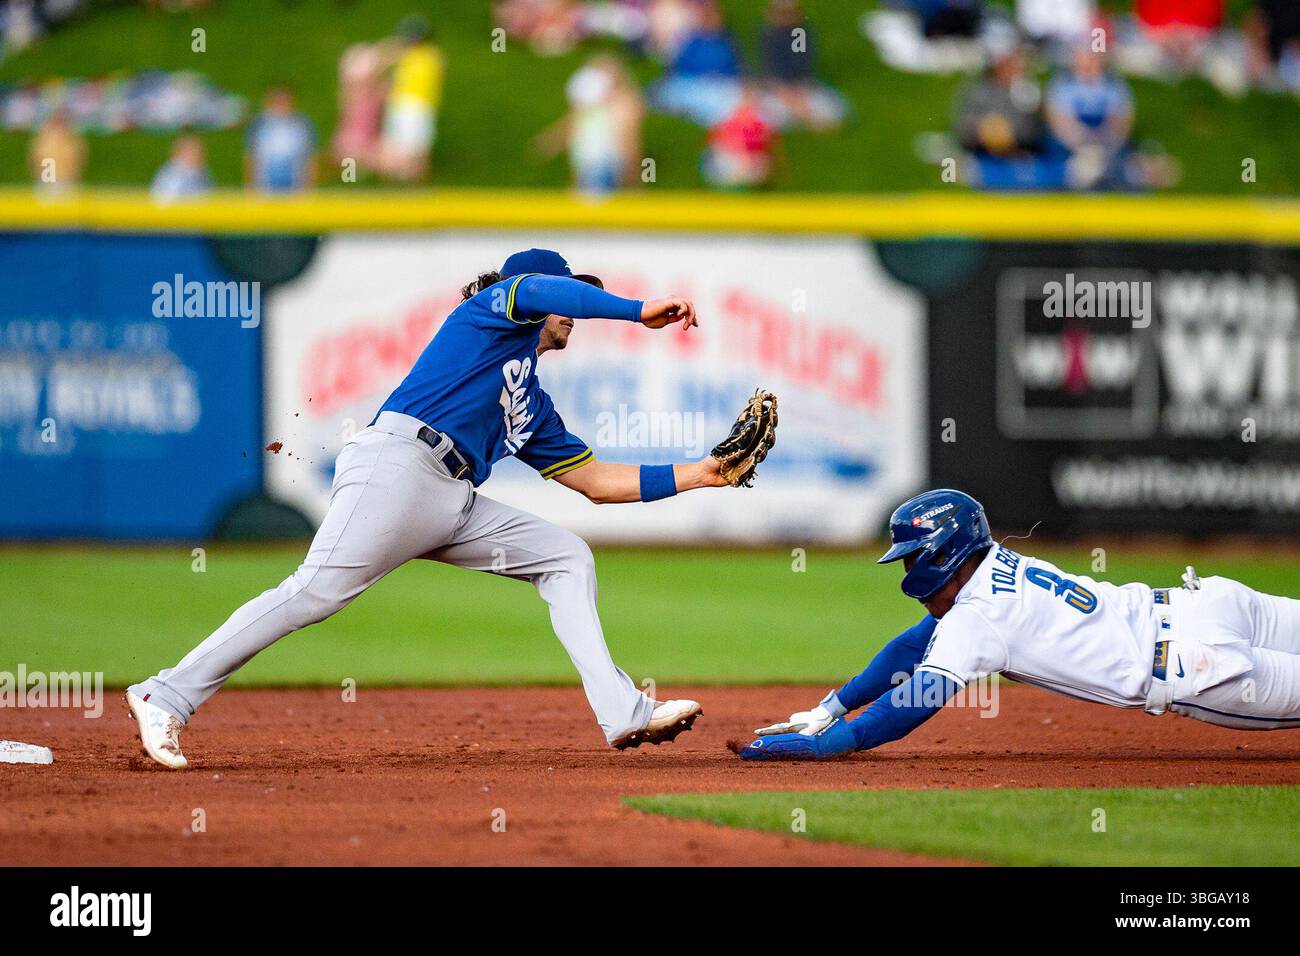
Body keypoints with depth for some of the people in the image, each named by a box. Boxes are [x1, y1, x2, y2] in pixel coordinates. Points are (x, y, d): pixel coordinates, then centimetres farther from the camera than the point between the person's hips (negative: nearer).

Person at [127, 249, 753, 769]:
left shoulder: (533, 406, 32)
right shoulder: (492, 307, 14)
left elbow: (596, 481, 32)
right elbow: (537, 291, -9)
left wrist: (697, 475, 29)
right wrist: (640, 312, -6)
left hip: (454, 506, 9)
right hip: (398, 462, -9)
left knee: (566, 557, 5)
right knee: (319, 591, -20)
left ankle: (622, 714, -7)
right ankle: (168, 696, -18)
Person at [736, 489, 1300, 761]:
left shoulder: (979, 614, -15)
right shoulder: (994, 570, 13)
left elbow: (921, 698, -23)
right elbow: (911, 650, 22)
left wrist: (825, 742, -23)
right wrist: (830, 708, 19)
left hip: (1192, 661, -9)